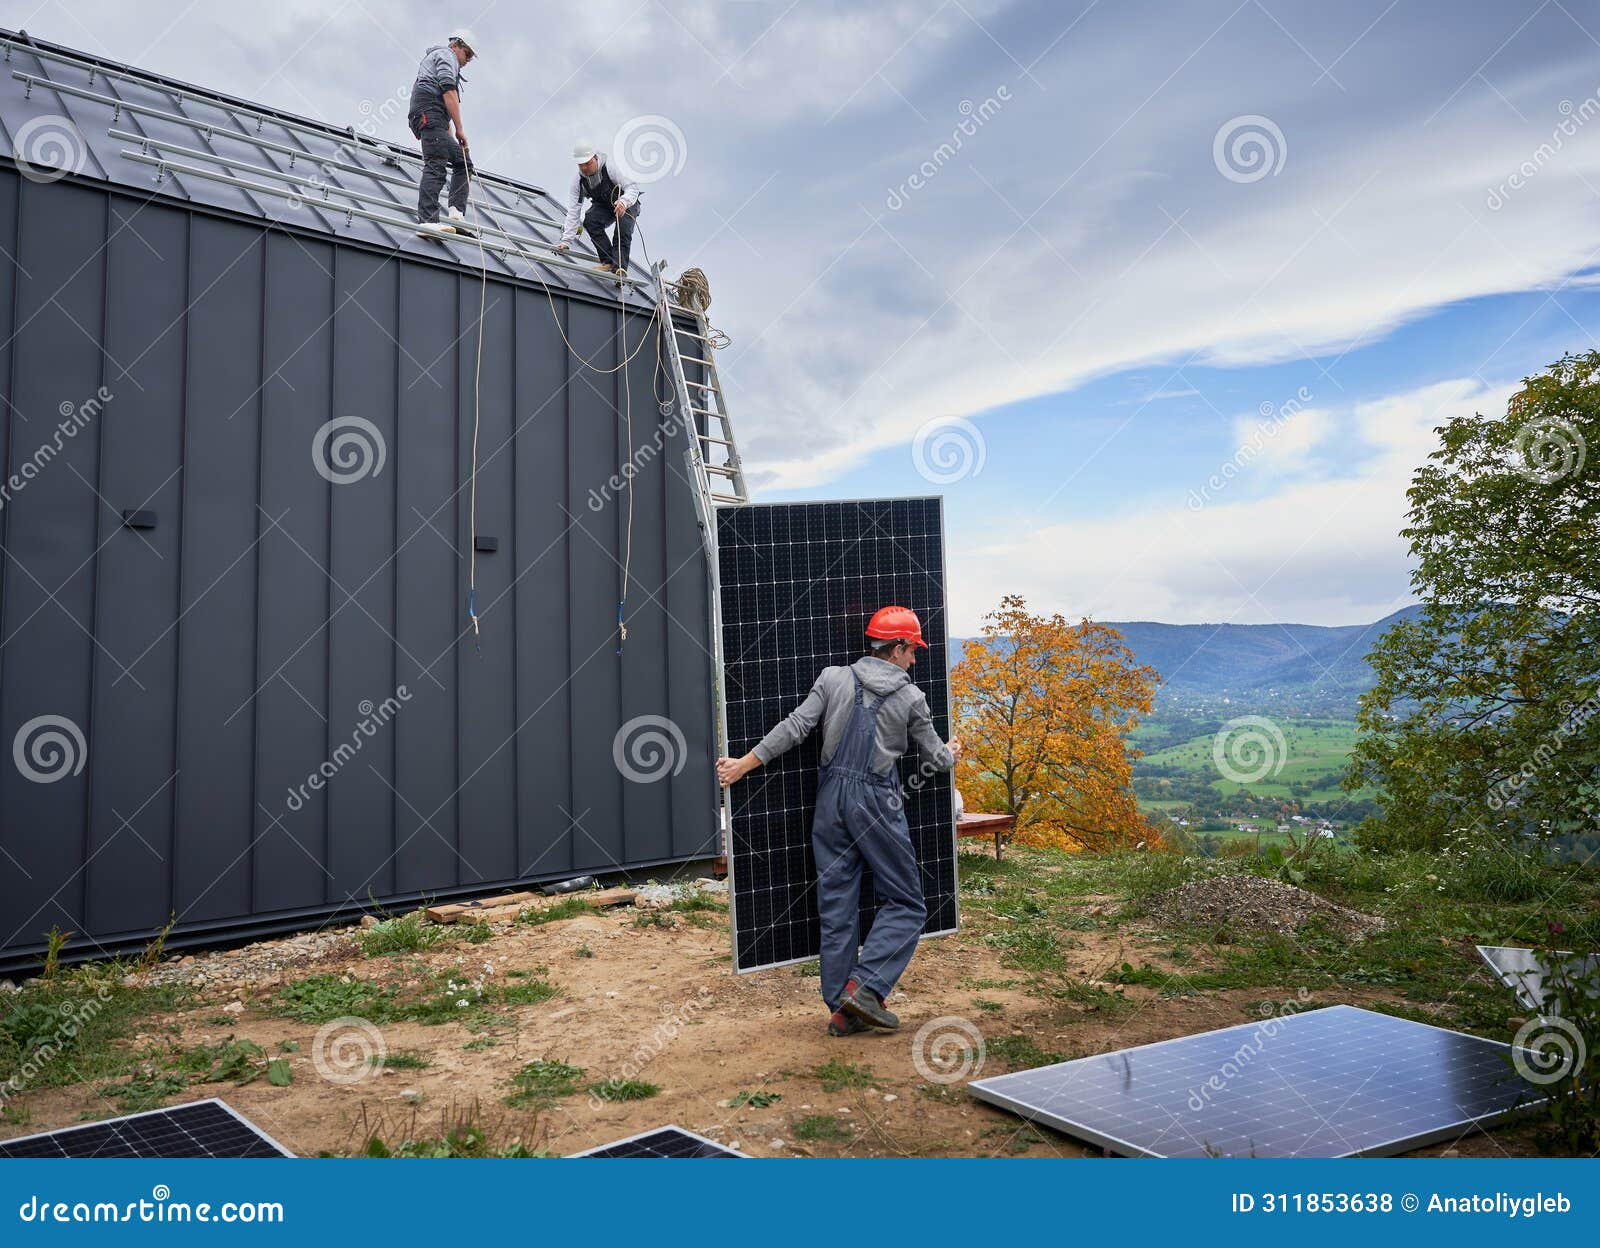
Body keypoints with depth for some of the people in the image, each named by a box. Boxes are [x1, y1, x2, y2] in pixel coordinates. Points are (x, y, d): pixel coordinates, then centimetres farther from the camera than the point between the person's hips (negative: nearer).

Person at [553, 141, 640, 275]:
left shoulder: (609, 167, -29)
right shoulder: (578, 180, -17)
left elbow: (632, 186, -32)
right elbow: (573, 211, -17)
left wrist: (624, 202, -55)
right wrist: (566, 241, -25)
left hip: (626, 204, -4)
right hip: (603, 206, 4)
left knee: (623, 232, -31)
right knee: (589, 221, -25)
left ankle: (620, 266, -28)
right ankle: (607, 261, -19)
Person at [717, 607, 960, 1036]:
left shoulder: (833, 679, 4)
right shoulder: (911, 698, 0)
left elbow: (794, 728, -3)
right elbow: (934, 758, 11)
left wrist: (743, 764, 3)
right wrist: (951, 754, 34)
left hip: (831, 798, 4)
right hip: (876, 802, -4)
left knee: (836, 906, 9)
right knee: (904, 904, 9)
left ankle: (841, 1010, 14)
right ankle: (865, 987, -6)